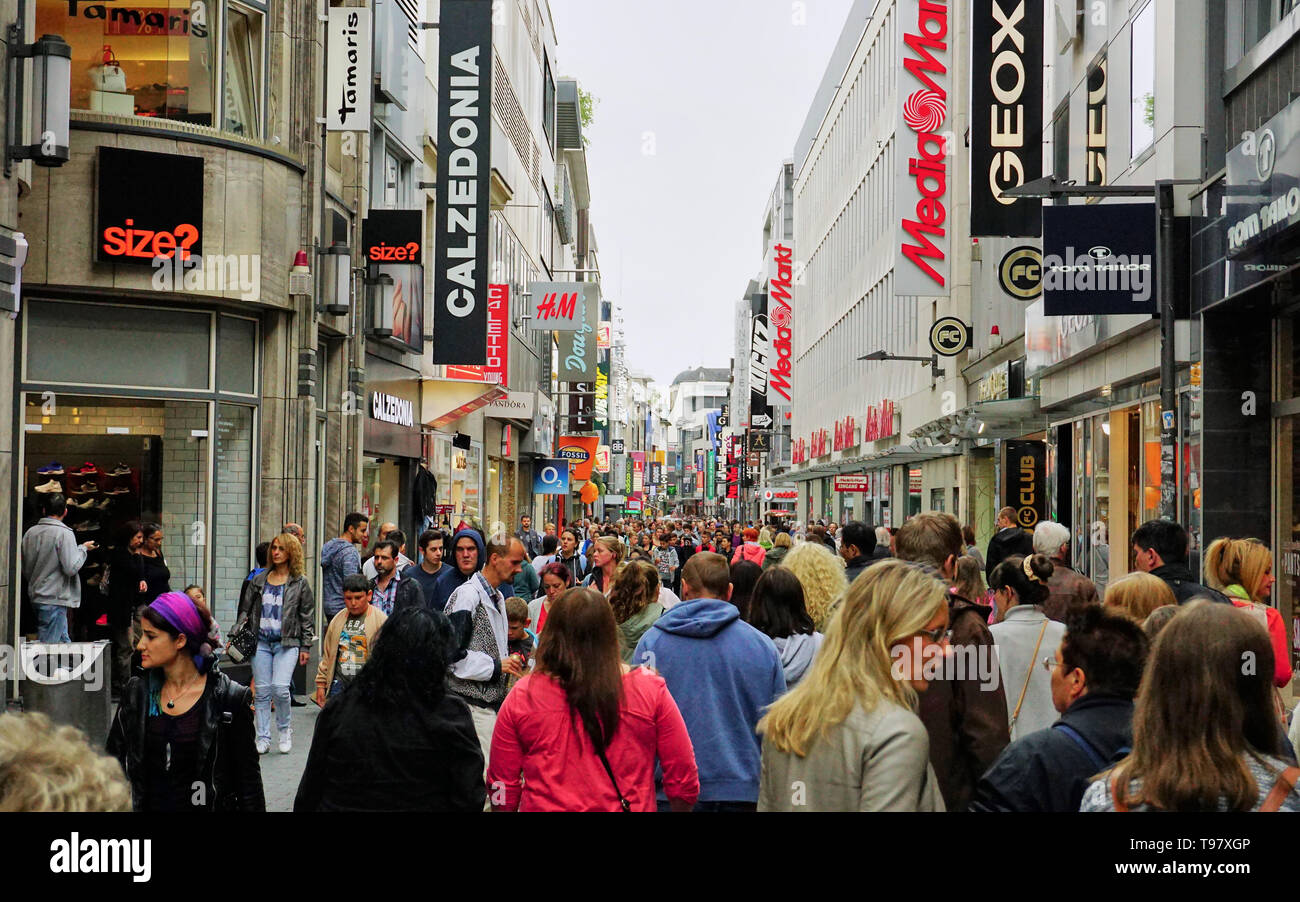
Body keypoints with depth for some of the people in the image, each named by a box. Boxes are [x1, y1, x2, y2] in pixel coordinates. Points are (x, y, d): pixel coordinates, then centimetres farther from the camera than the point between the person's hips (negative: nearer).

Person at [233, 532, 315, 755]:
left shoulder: (300, 583, 2)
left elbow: (308, 617, 4)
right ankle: (263, 739, 11)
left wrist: (305, 647, 1)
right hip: (261, 642, 3)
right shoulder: (258, 581, 10)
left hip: (287, 643, -3)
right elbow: (245, 610, 14)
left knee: (280, 687, -16)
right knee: (262, 691, 2)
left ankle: (285, 729, 7)